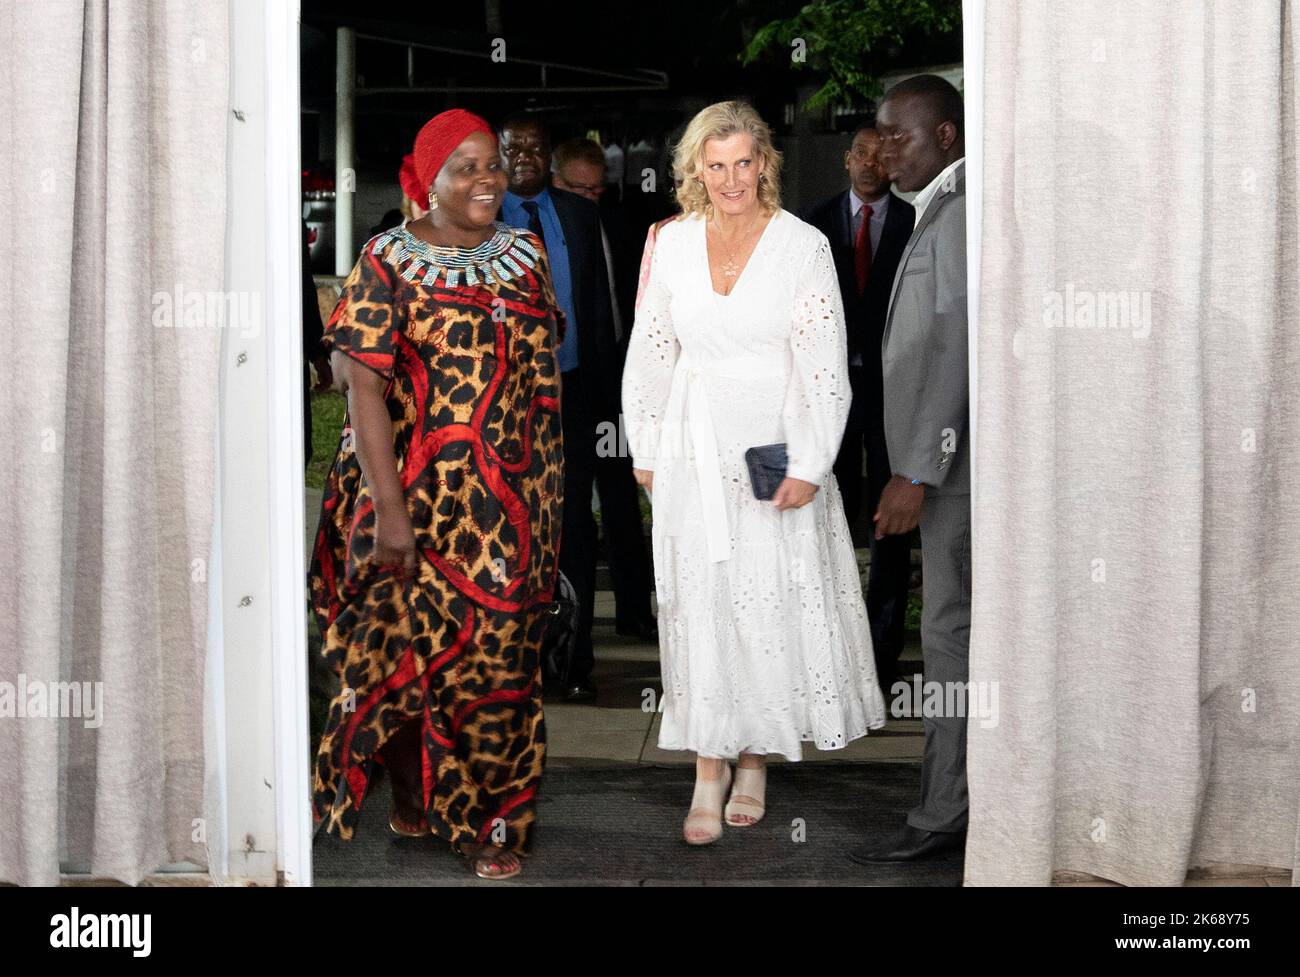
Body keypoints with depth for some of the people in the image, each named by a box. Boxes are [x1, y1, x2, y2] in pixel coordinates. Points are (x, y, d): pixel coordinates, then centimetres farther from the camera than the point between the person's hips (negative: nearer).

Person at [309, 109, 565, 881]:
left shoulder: (526, 254, 7)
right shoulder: (390, 261, -7)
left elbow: (541, 372, 12)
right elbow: (365, 390, -12)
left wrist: (549, 488, 9)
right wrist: (388, 509, -18)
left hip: (516, 499, 4)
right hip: (420, 496, -4)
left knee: (500, 652, 8)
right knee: (416, 647, 4)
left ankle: (489, 817, 20)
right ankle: (412, 790, 23)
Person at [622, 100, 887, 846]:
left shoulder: (803, 245, -6)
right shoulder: (674, 242, 3)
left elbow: (826, 369, -7)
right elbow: (651, 354, 10)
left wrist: (809, 467, -12)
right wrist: (645, 449, 9)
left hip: (774, 449, -2)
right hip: (694, 449, 2)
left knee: (772, 603, 2)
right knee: (700, 602, 2)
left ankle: (755, 761, 19)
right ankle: (709, 774, 8)